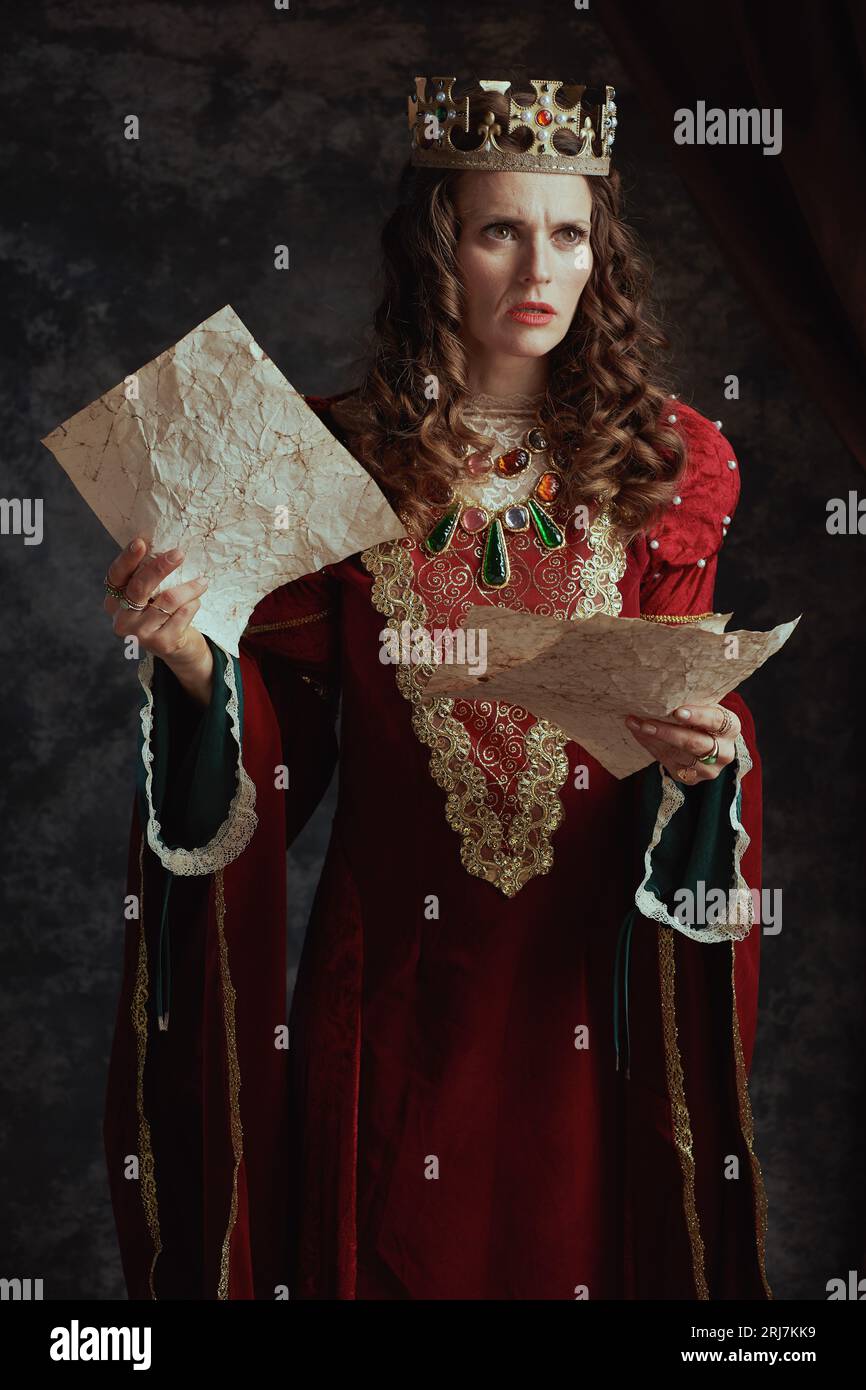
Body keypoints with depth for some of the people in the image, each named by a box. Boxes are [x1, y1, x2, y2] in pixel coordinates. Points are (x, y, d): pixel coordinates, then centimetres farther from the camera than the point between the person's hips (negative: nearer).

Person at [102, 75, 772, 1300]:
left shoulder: (664, 461, 1)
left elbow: (705, 711, 3)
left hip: (594, 973, 1)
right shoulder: (341, 460, -2)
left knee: (588, 1239, 14)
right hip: (397, 971, 0)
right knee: (394, 1244, 13)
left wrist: (706, 755, -19)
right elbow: (284, 738, -1)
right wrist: (188, 654, -19)